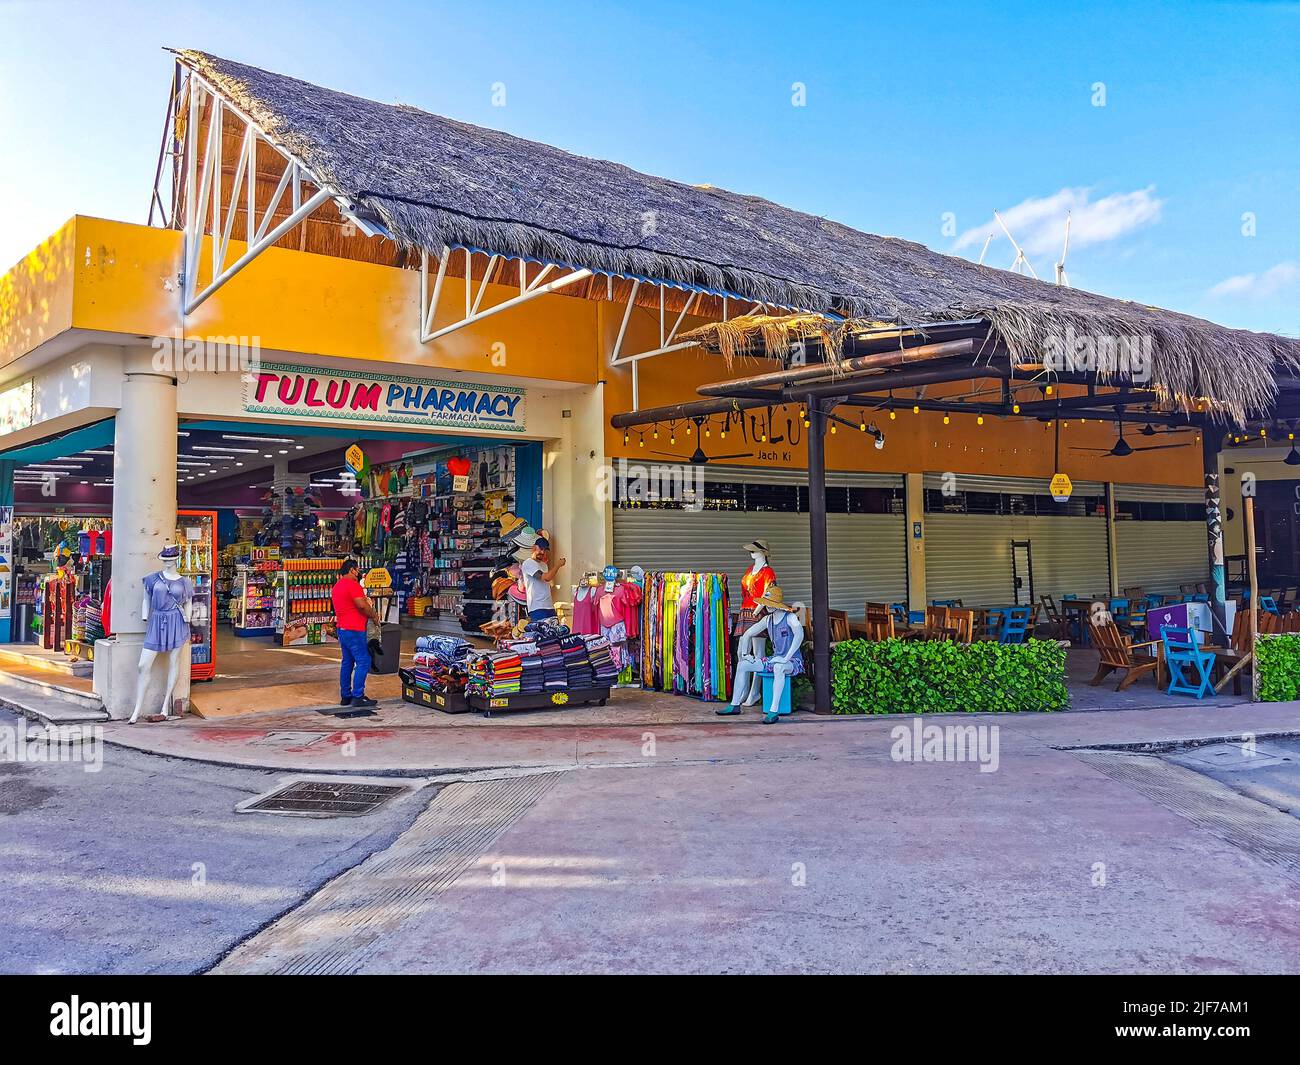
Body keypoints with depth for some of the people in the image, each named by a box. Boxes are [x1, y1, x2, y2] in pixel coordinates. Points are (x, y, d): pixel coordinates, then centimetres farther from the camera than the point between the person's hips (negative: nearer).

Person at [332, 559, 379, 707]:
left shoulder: (336, 586, 16)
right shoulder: (352, 584, -15)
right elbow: (362, 605, -21)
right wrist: (374, 616, -6)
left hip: (342, 628, 10)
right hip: (354, 629, -10)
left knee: (347, 662, 14)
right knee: (363, 662, -7)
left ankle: (345, 696, 16)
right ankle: (358, 696, -10)